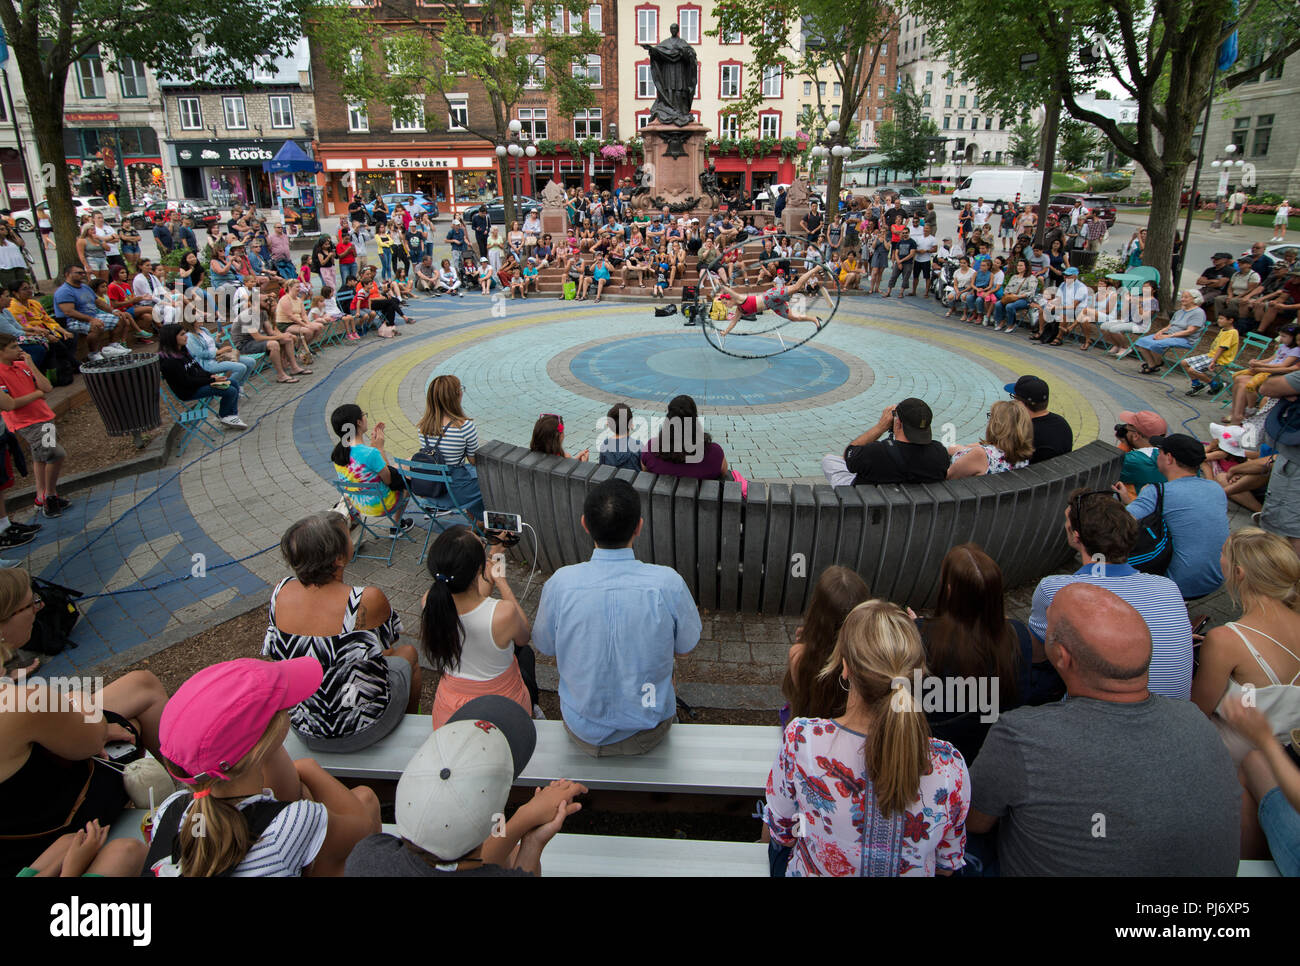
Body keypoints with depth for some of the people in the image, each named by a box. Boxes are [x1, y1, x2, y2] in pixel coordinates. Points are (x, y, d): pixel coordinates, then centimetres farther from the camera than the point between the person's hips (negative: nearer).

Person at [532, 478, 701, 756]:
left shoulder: (560, 583, -21)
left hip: (582, 734, 1)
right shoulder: (668, 583, -24)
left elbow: (545, 647, -4)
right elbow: (686, 647, -7)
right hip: (647, 733, 0)